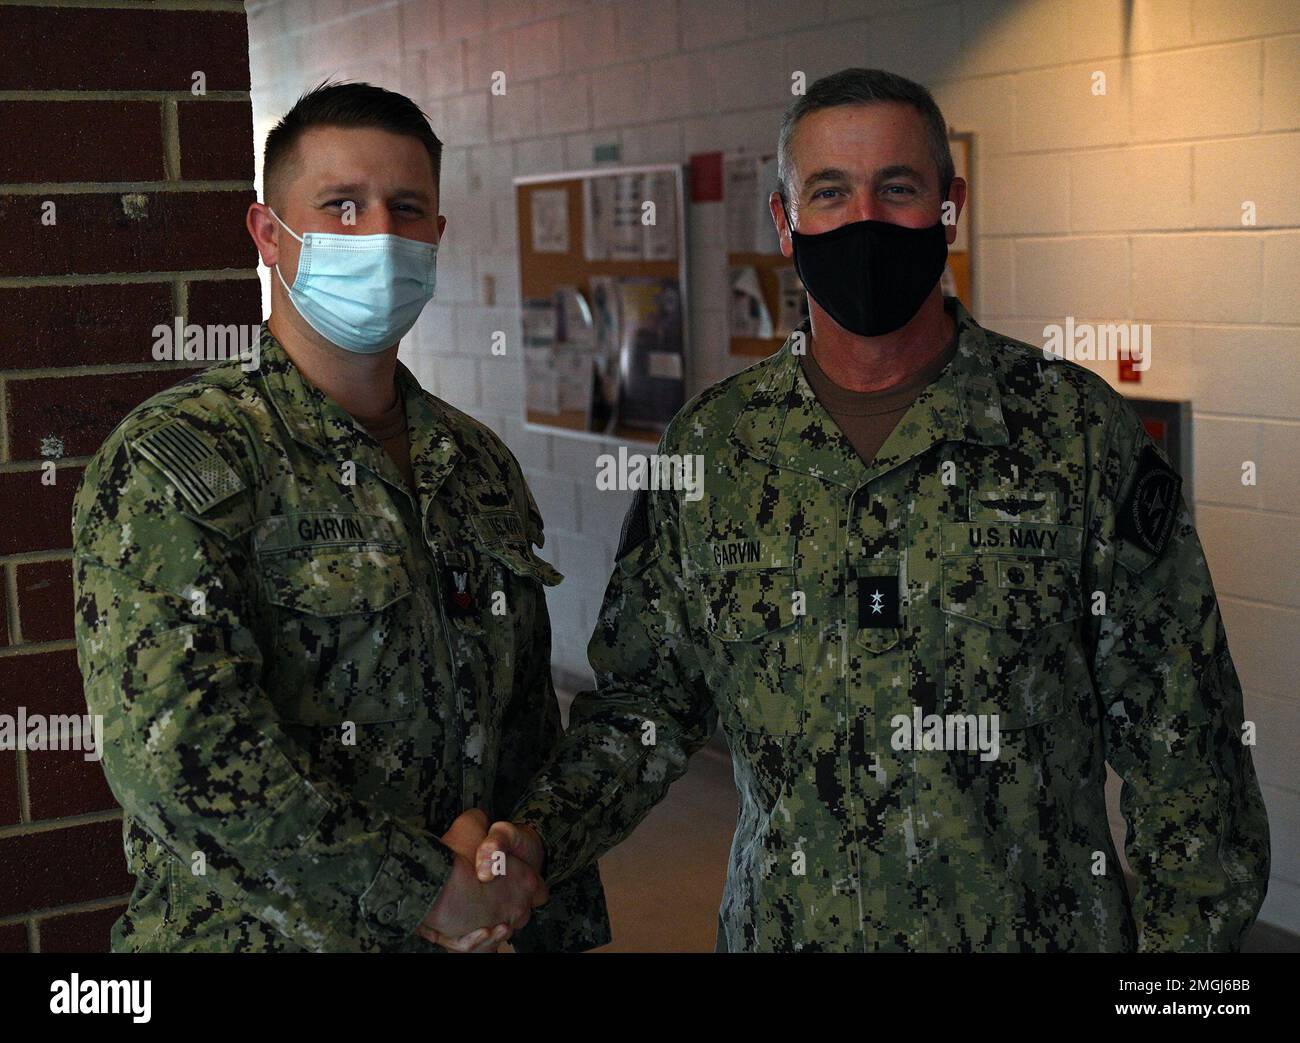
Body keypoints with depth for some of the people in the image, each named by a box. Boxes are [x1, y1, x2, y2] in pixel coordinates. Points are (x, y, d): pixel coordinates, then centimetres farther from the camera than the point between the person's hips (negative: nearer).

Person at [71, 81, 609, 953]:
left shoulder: (481, 463, 5)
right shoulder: (175, 457, -15)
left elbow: (528, 729, 10)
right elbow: (173, 750, -25)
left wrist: (558, 927, 3)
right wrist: (434, 891, -21)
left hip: (467, 927, 6)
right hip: (255, 930, -5)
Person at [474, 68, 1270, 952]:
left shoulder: (1081, 431, -8)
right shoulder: (710, 448, -2)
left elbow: (1177, 734, -5)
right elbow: (646, 697, 5)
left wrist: (1189, 930, -8)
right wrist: (541, 837, -10)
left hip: (1041, 926, -2)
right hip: (785, 923, 2)